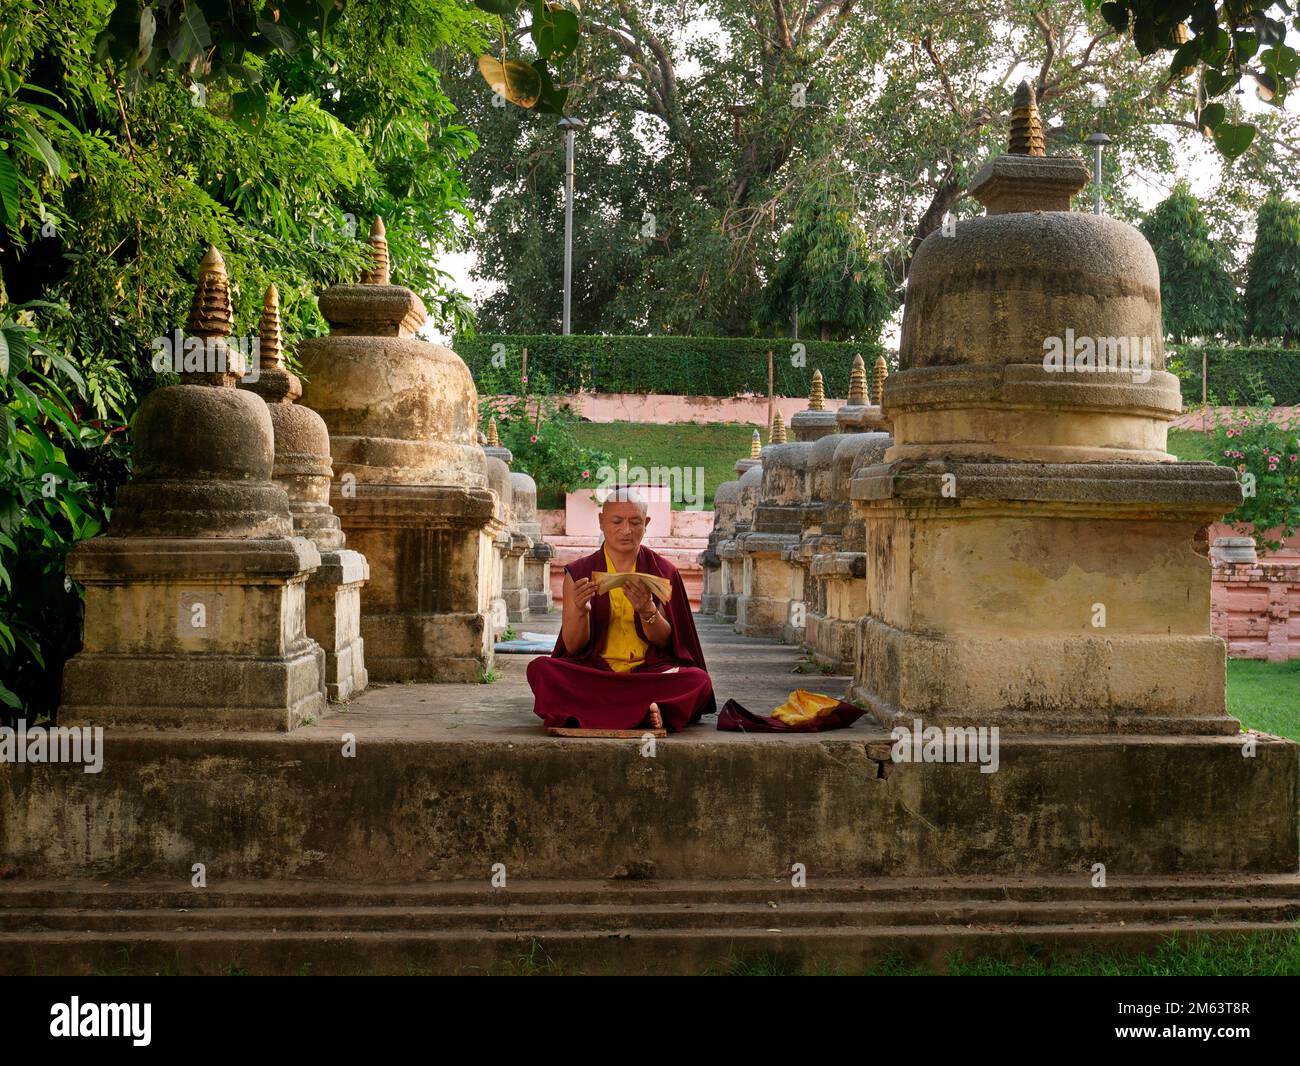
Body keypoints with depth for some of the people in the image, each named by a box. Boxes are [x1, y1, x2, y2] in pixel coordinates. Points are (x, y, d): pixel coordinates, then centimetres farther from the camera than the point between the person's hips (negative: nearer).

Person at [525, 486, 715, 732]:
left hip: (649, 671, 0)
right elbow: (573, 647, 1)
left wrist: (647, 610, -19)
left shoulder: (662, 571, 7)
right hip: (592, 672, 1)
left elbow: (664, 641, 1)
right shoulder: (578, 573, 6)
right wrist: (581, 610, -20)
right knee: (541, 669, -29)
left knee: (698, 680, -30)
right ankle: (645, 710, -26)